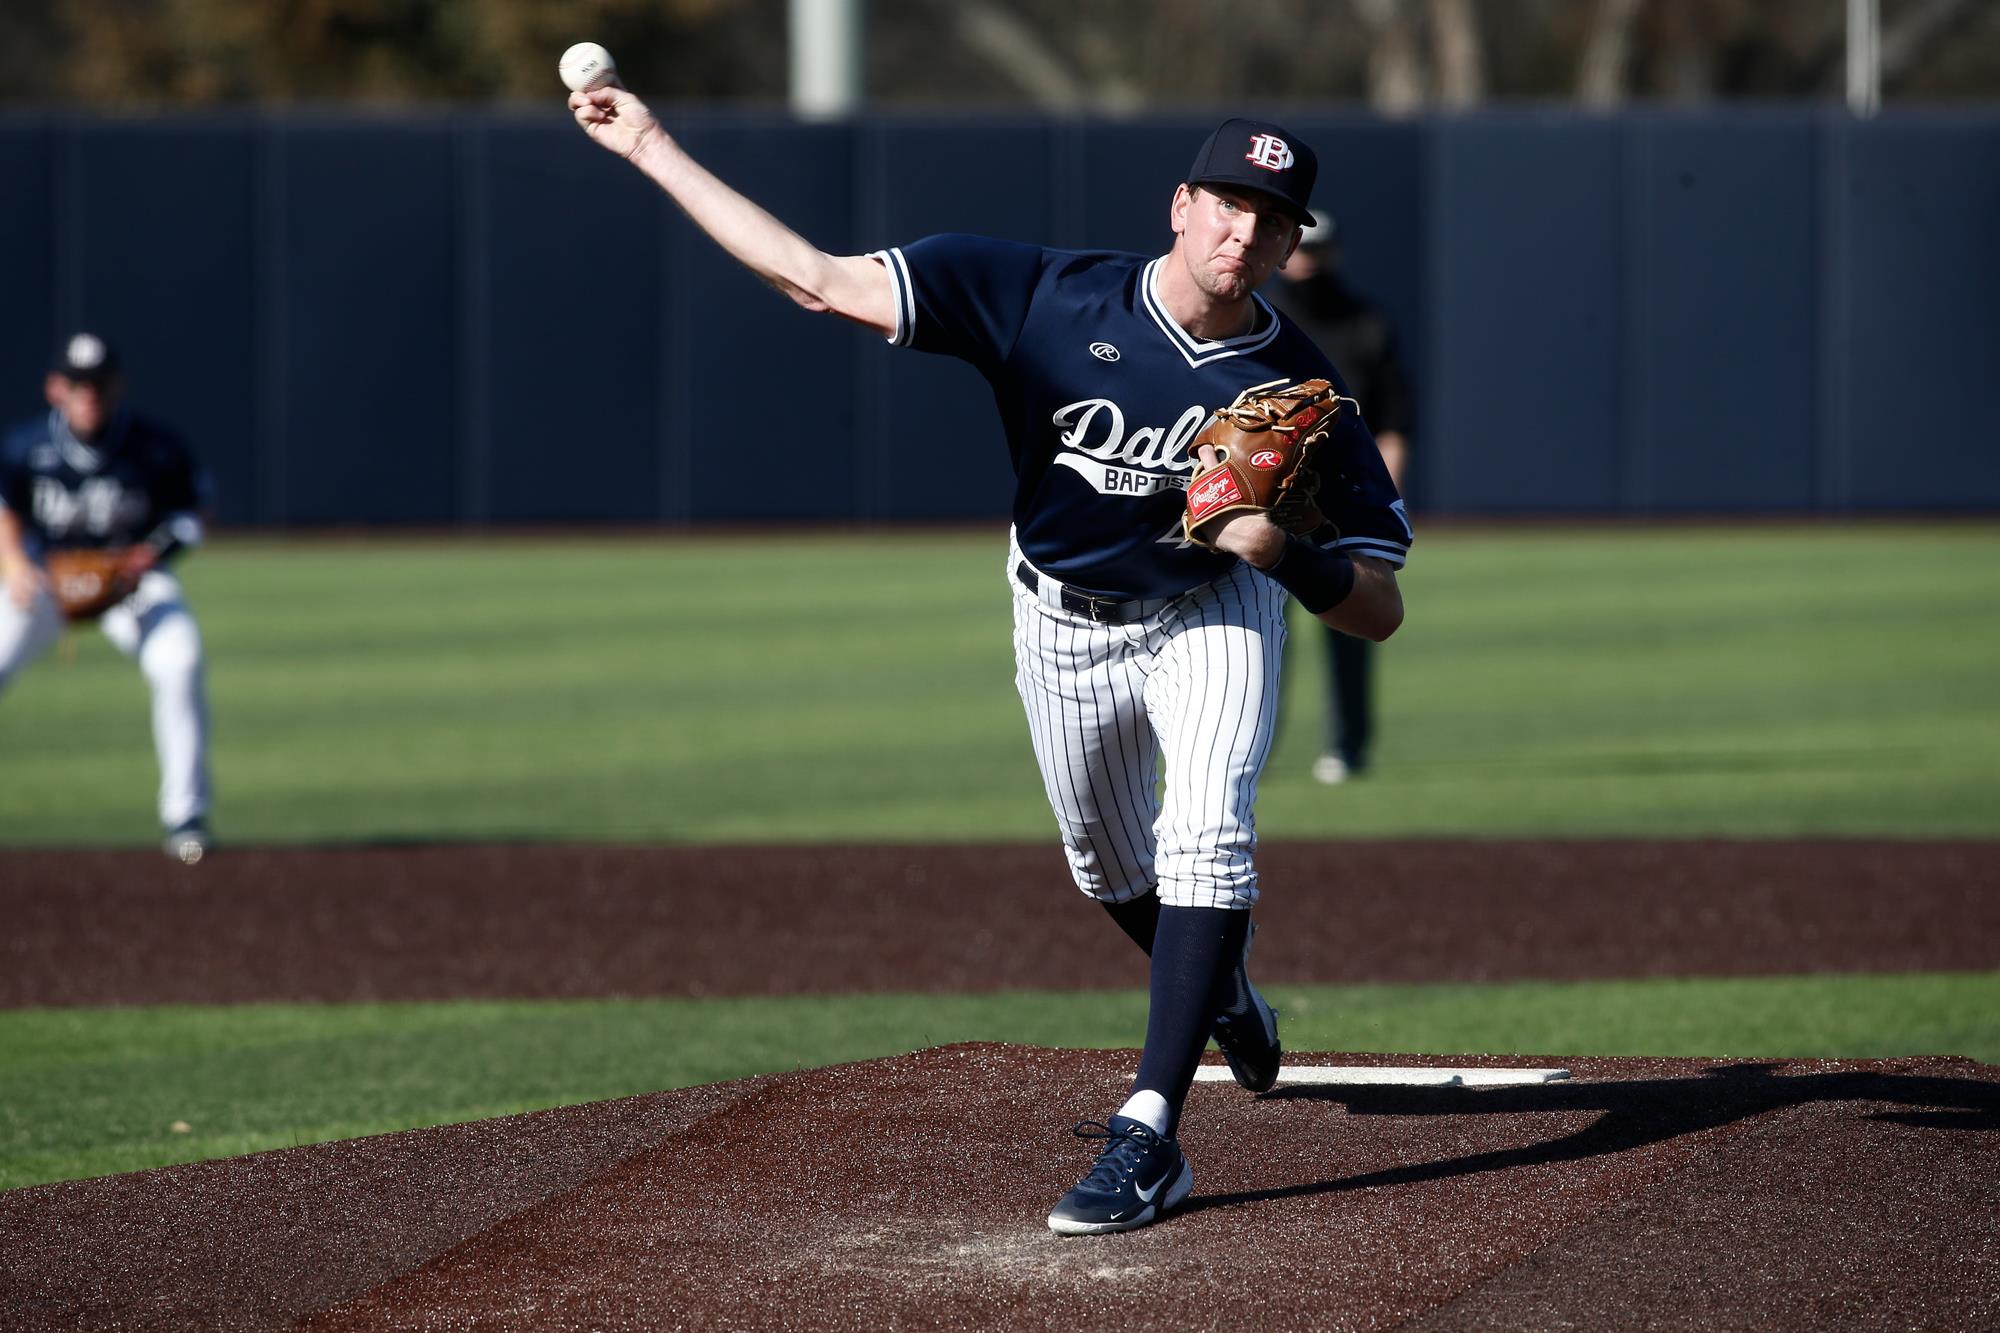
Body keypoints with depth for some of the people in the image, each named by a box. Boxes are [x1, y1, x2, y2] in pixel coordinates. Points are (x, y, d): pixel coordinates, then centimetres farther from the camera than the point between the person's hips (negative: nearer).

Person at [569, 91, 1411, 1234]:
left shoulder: (1297, 390, -24)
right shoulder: (1053, 300, -25)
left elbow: (1381, 611, -20)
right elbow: (822, 282, -26)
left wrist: (1284, 552, -41)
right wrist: (653, 151, -29)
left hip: (1212, 614, -2)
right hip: (1064, 624, 2)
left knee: (1207, 833, -26)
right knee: (1113, 869, 19)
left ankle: (1150, 1133, -27)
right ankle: (1223, 988, 53)